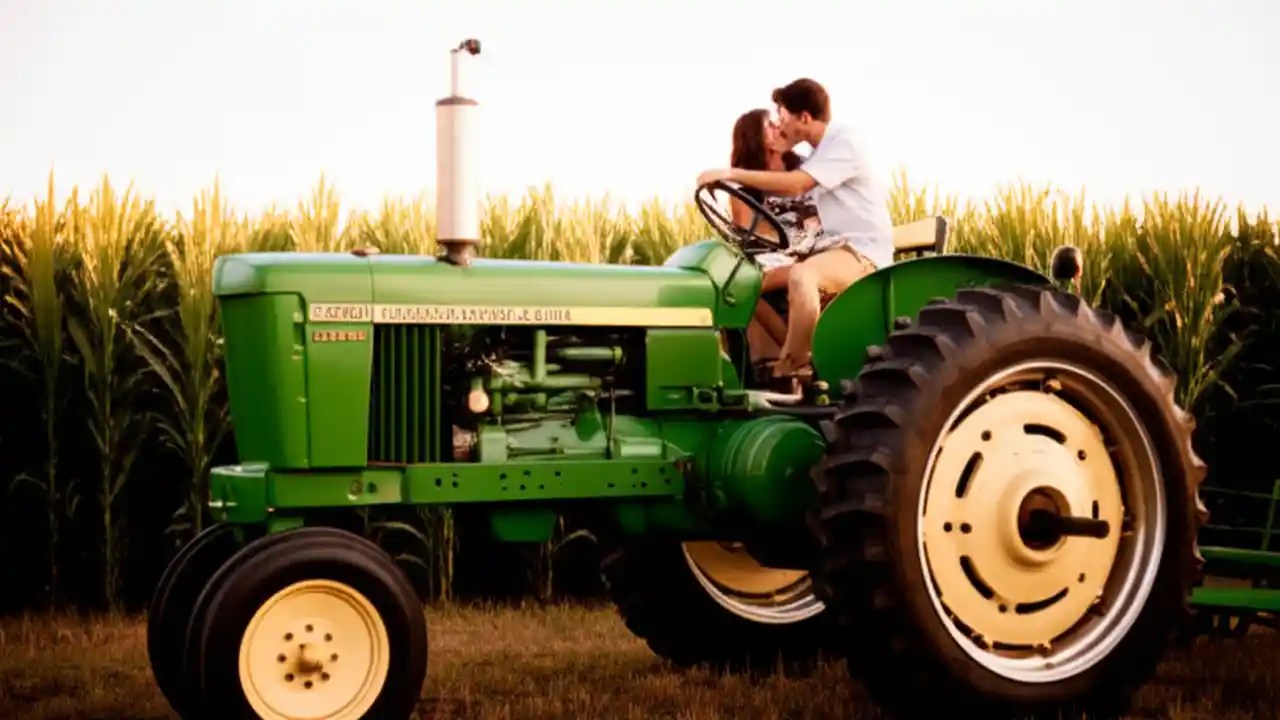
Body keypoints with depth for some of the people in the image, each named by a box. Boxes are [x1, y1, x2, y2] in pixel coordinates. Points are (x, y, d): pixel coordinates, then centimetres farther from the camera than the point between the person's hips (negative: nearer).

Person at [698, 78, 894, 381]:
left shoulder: (844, 142, -13)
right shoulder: (819, 152, 17)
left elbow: (794, 185, -25)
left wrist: (732, 174, -26)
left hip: (864, 249, -10)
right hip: (831, 247, 10)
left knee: (800, 276, -38)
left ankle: (787, 372, -27)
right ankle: (799, 354, -4)